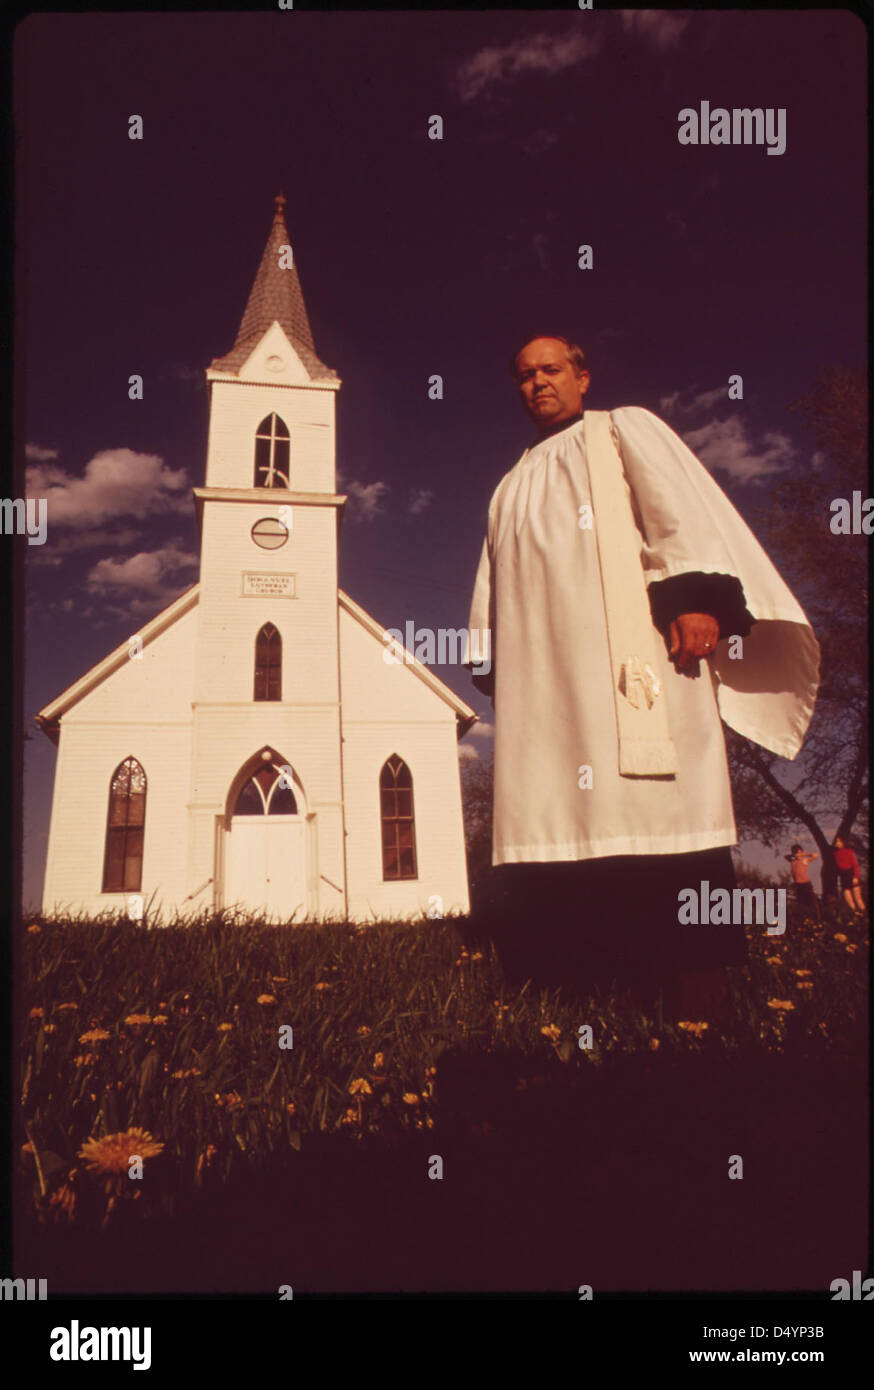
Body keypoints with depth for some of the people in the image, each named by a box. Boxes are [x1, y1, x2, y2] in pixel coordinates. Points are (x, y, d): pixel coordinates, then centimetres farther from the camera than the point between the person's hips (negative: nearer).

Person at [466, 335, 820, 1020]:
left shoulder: (626, 430, 16)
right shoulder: (512, 489, 32)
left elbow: (683, 506, -1)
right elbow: (493, 591, 27)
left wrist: (697, 596, -16)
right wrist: (491, 658, 13)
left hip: (632, 644, -5)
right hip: (546, 671, 6)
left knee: (655, 799, -14)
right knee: (565, 810, -6)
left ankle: (695, 978, -11)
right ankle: (613, 970, -5)